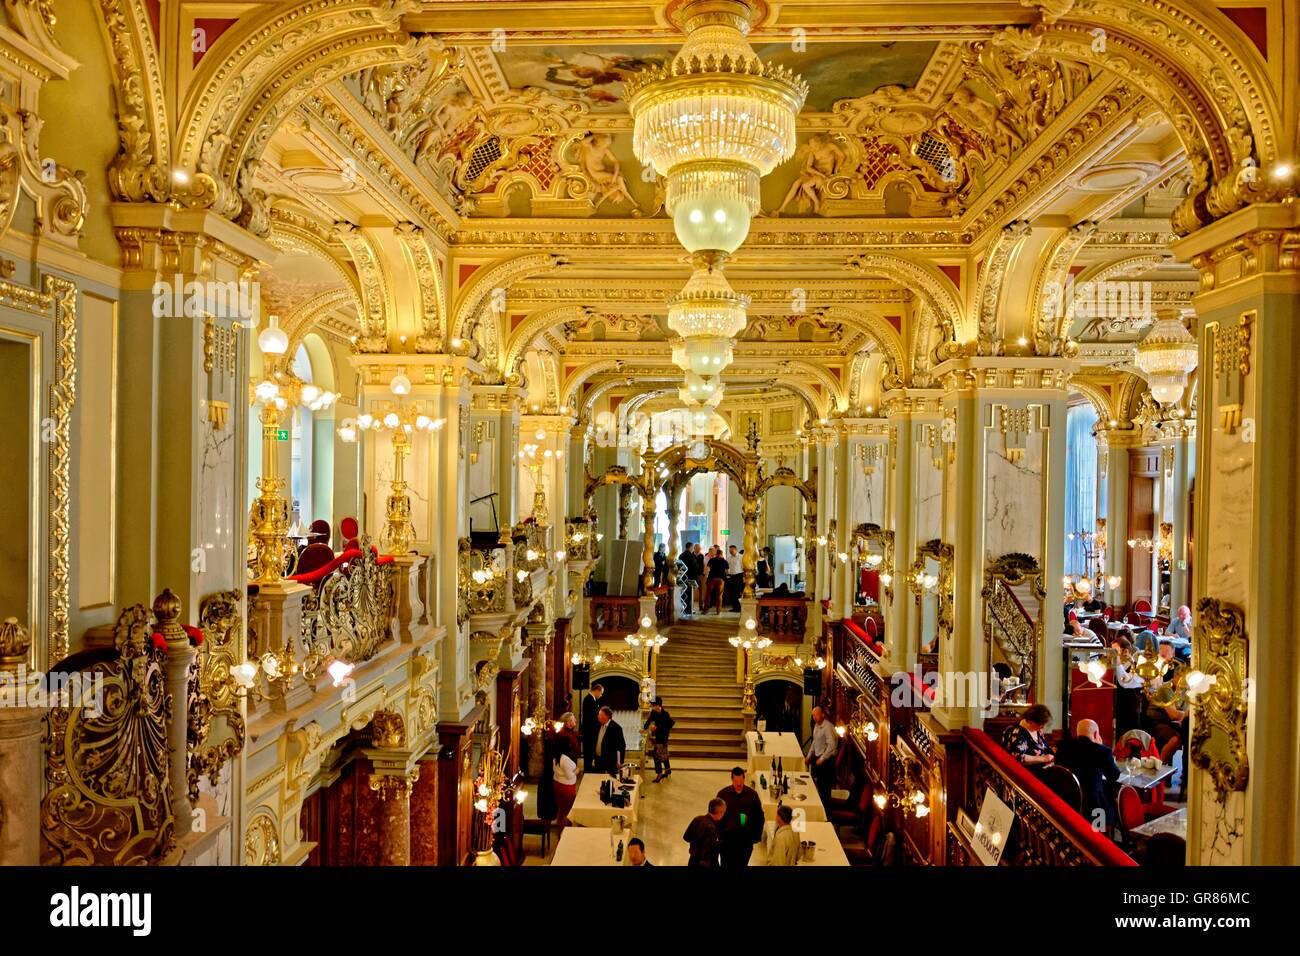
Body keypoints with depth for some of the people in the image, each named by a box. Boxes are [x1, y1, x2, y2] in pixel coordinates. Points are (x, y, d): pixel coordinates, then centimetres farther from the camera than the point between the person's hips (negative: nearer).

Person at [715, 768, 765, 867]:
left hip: (746, 838, 1)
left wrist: (756, 835, 1)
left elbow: (759, 816, 5)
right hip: (727, 837, -1)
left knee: (742, 864, 7)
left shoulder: (752, 794, -3)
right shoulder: (723, 794, -6)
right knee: (727, 864, 5)